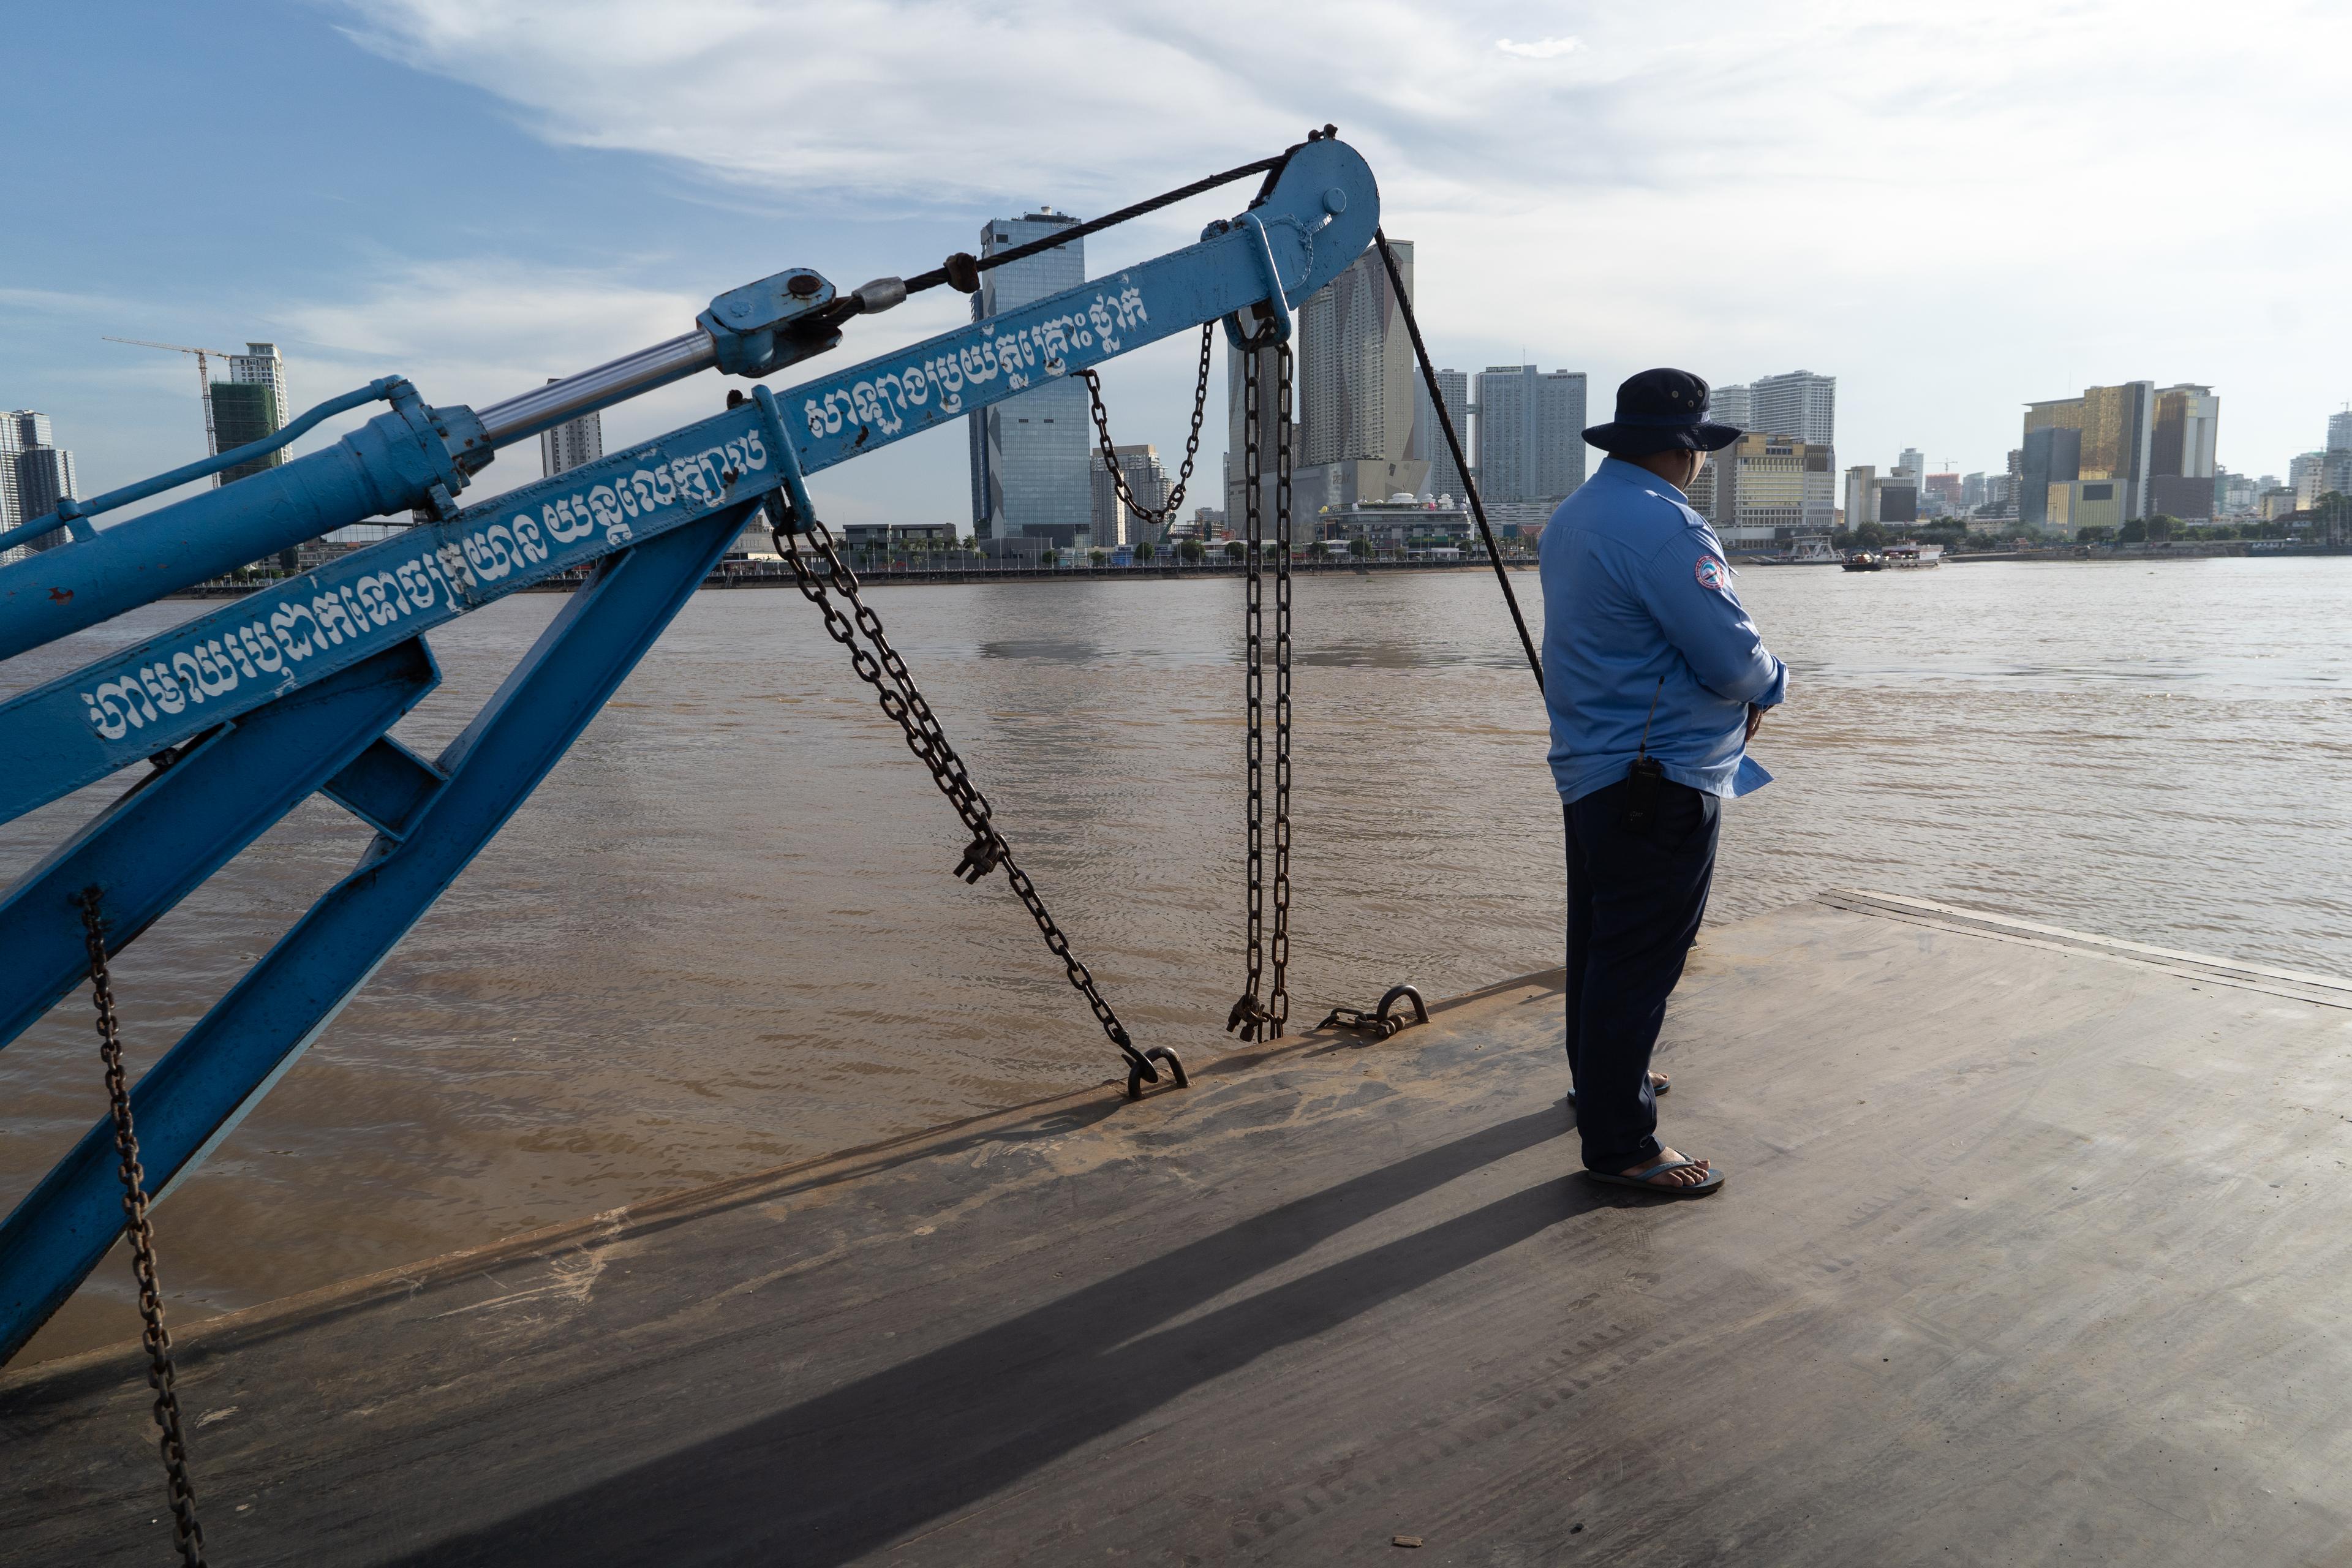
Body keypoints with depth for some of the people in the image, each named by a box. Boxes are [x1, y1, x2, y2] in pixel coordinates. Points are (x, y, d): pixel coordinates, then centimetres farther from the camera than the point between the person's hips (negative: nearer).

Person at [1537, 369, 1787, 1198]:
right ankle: (1620, 1144, 4)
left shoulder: (1573, 515, 13)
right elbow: (1733, 657, -19)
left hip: (1590, 768, 10)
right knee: (1640, 962, -4)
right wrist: (1771, 684, 4)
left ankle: (1598, 1078, 38)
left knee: (1599, 939, 21)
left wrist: (1735, 693, 14)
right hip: (1658, 780, -10)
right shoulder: (1665, 526, -19)